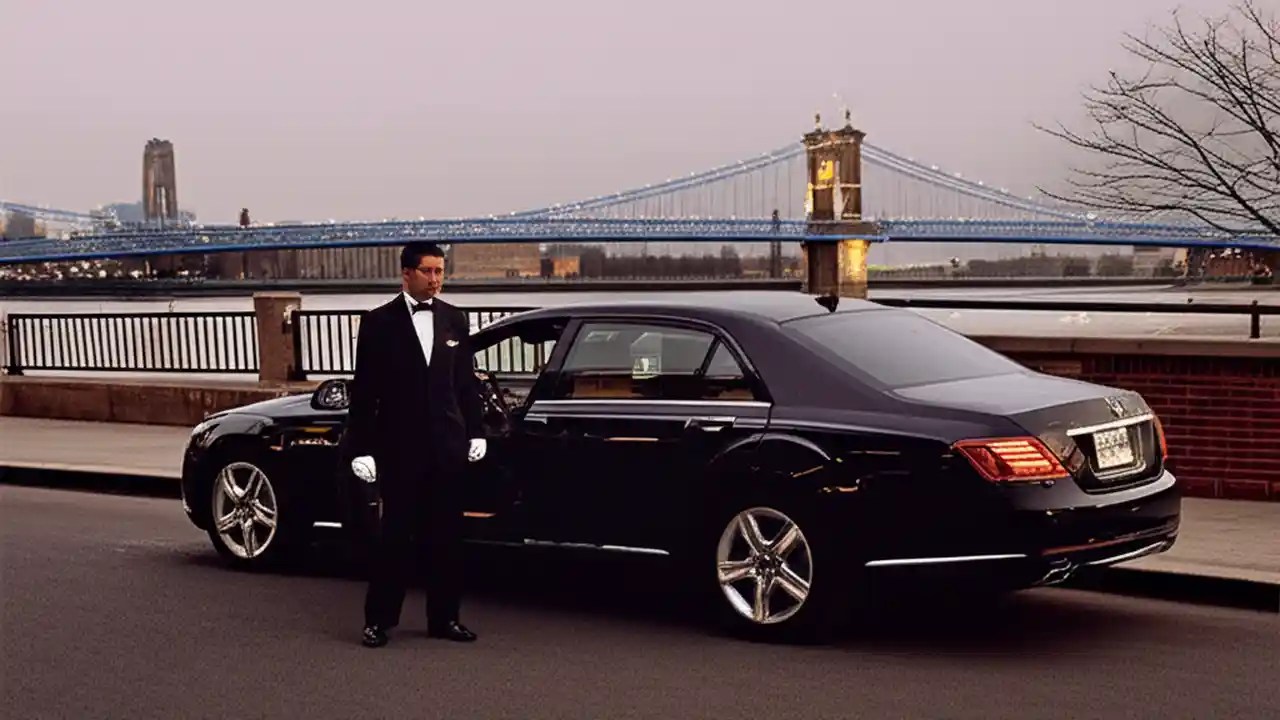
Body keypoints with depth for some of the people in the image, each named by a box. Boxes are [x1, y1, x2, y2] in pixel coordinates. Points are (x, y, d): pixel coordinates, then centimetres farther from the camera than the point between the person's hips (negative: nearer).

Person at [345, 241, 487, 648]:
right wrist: (361, 449, -8)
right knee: (395, 535, 2)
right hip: (399, 447, -3)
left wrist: (475, 432, 7)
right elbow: (364, 391, -4)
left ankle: (443, 617, 17)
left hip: (447, 446, 3)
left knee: (446, 536, 8)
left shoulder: (455, 320, 8)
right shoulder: (379, 323, -3)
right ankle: (379, 619, 11)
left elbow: (466, 382, 13)